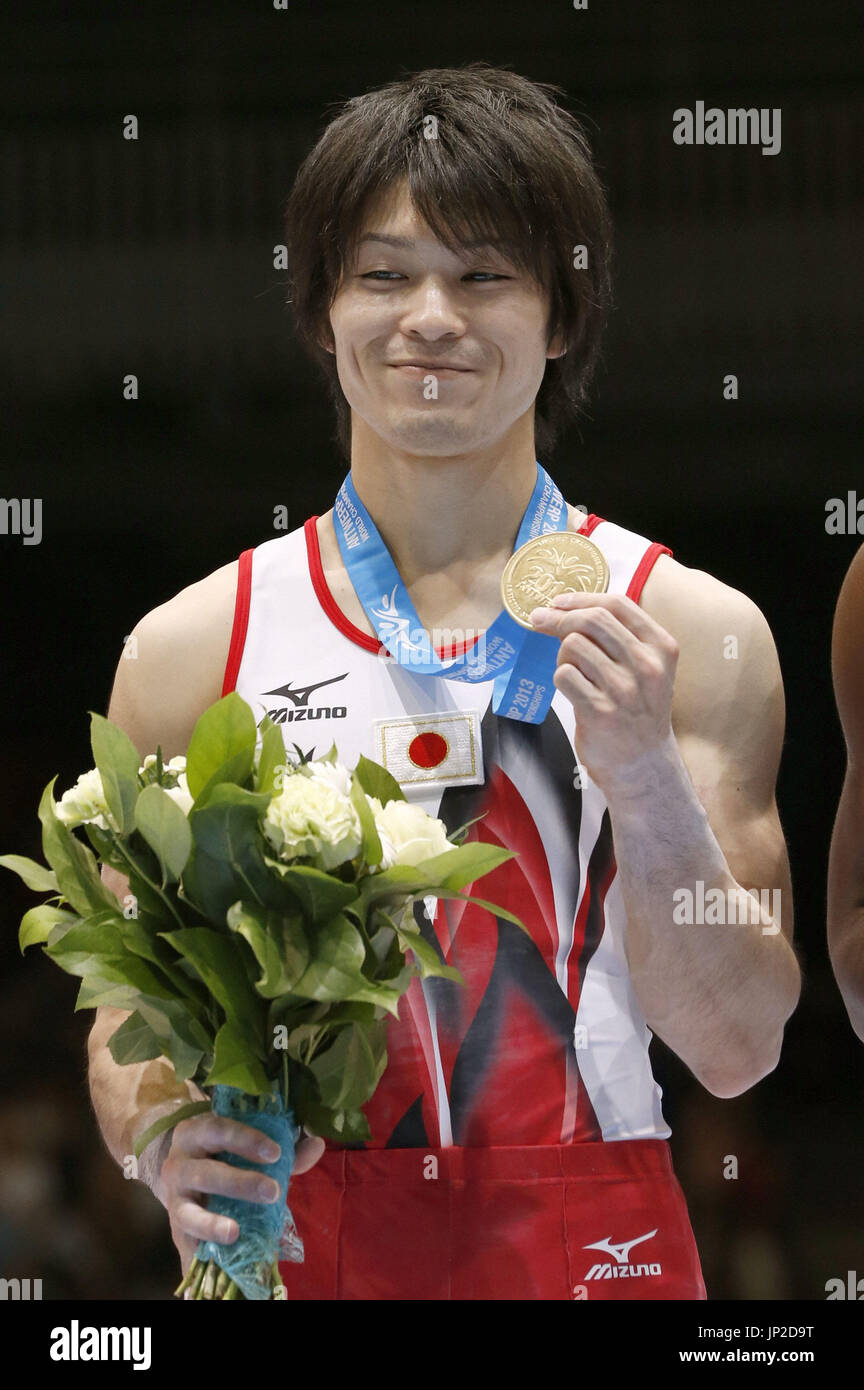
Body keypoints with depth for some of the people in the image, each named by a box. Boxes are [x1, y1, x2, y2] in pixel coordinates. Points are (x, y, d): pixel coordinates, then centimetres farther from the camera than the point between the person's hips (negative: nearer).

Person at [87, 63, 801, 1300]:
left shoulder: (693, 632, 0)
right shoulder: (194, 648, 2)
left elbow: (737, 1051, -2)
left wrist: (649, 781, -15)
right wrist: (162, 1145, -16)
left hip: (588, 1244, 0)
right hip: (298, 1241, 1)